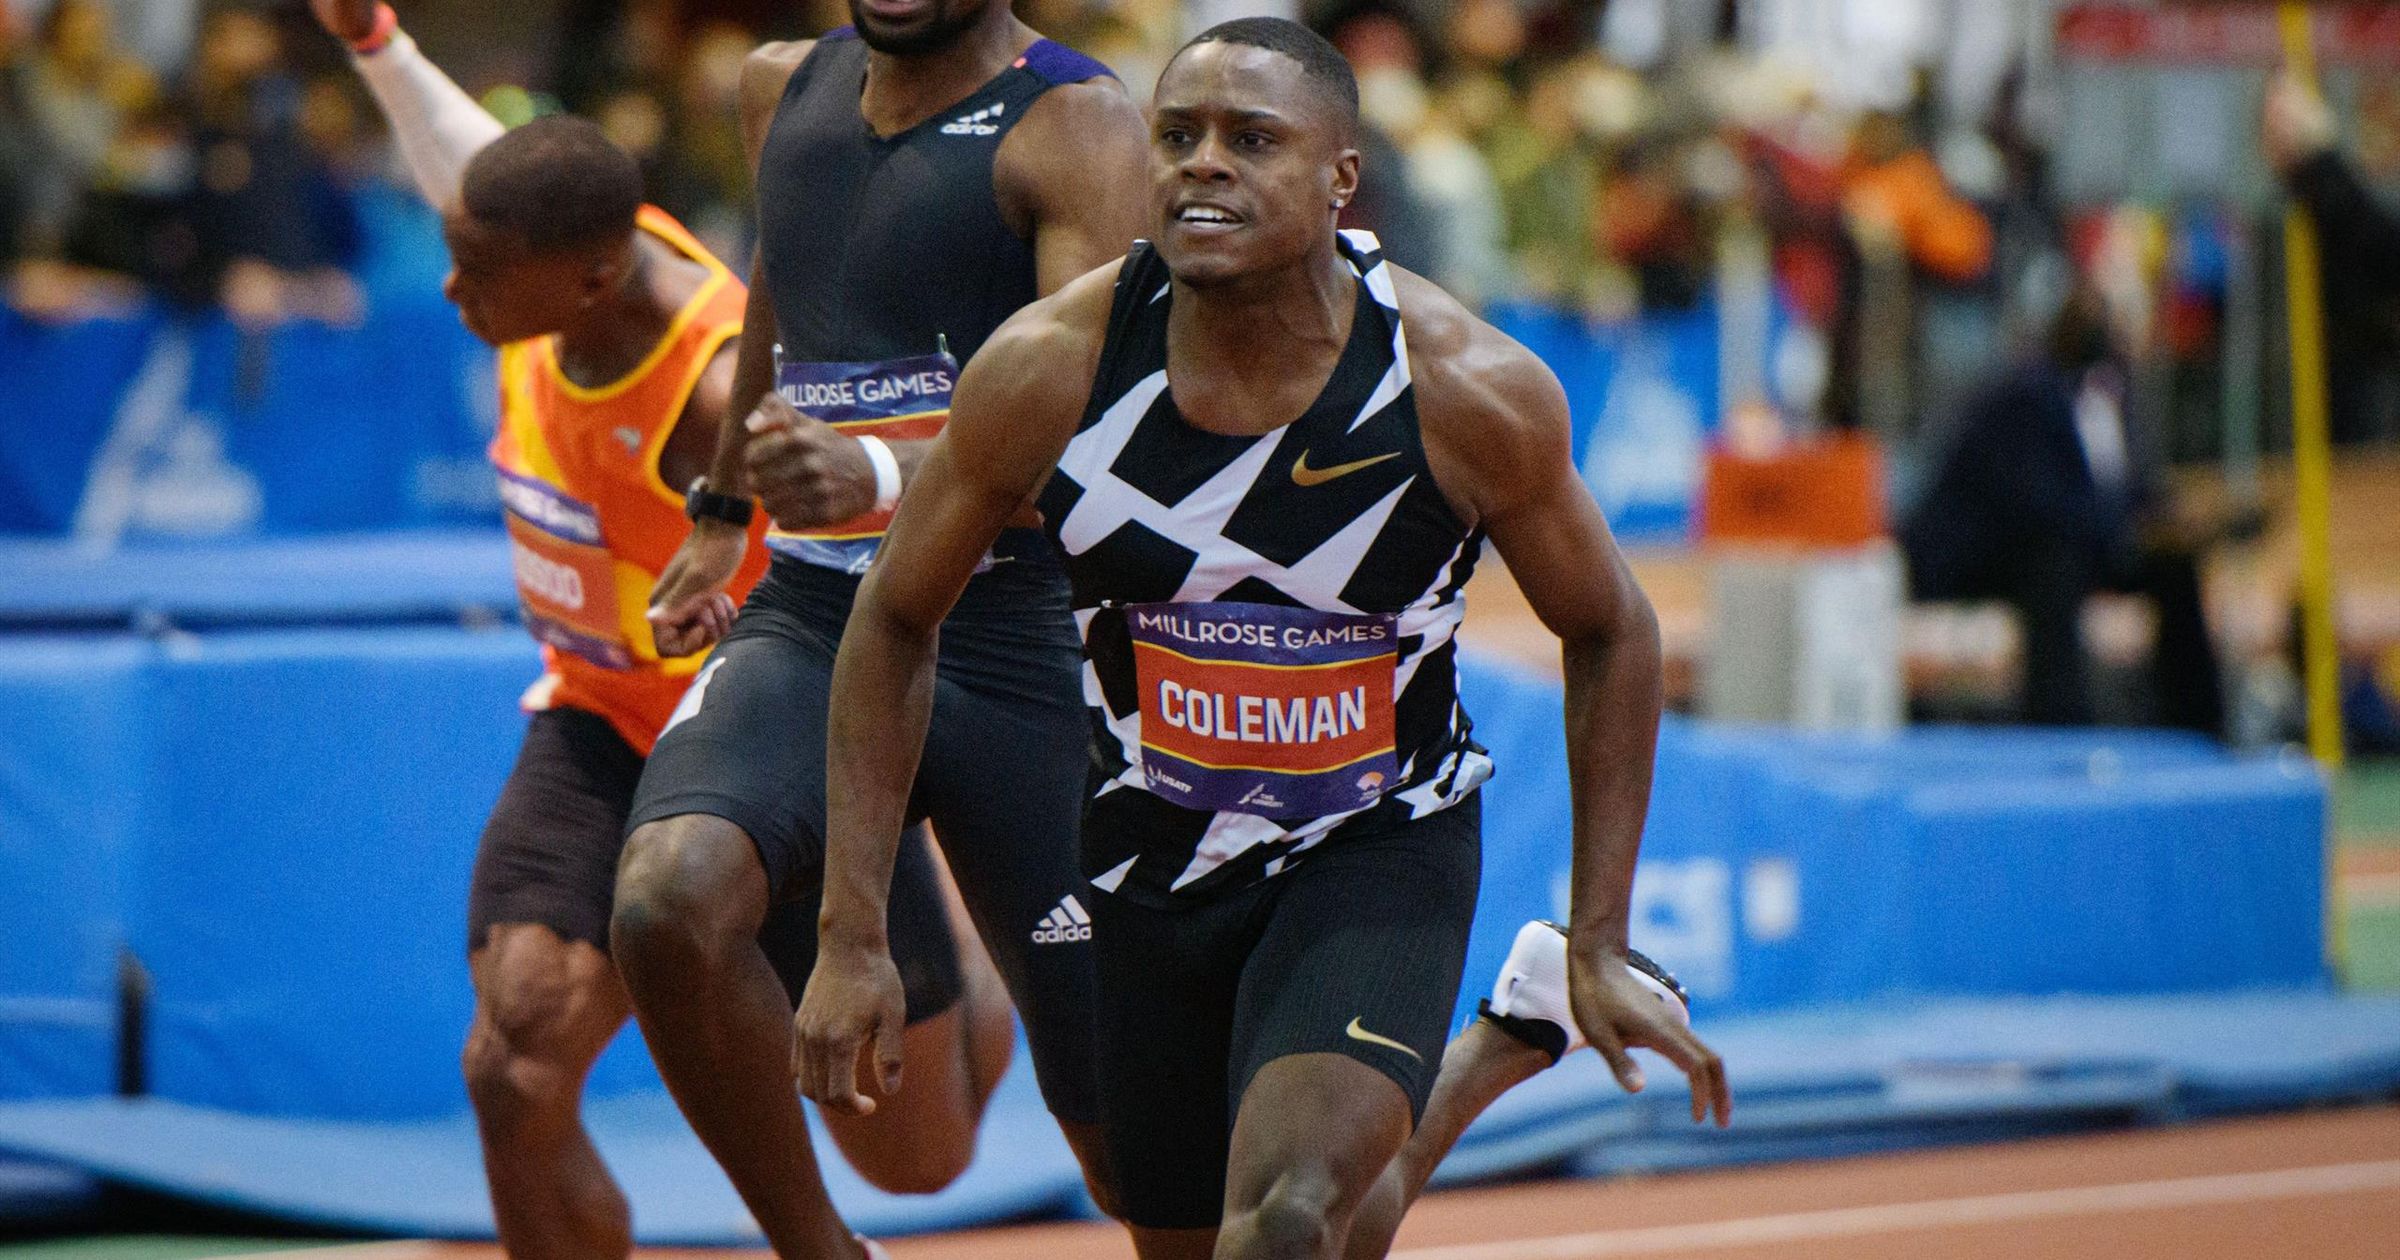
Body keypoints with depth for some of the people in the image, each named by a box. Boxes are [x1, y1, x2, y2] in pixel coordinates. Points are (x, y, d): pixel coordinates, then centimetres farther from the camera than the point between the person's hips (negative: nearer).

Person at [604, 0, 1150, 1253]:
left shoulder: (1073, 124, -10)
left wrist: (882, 471, -42)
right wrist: (723, 509, 43)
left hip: (1012, 643, -4)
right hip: (808, 622, 4)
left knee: (1118, 1113, 3)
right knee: (668, 902, -26)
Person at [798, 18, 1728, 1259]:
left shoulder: (1468, 389, -20)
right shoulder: (1047, 371, -17)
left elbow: (1609, 634, -2)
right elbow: (895, 620, -2)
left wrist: (1601, 946, -3)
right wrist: (851, 935, -5)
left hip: (1382, 848, -3)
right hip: (1154, 862, 3)